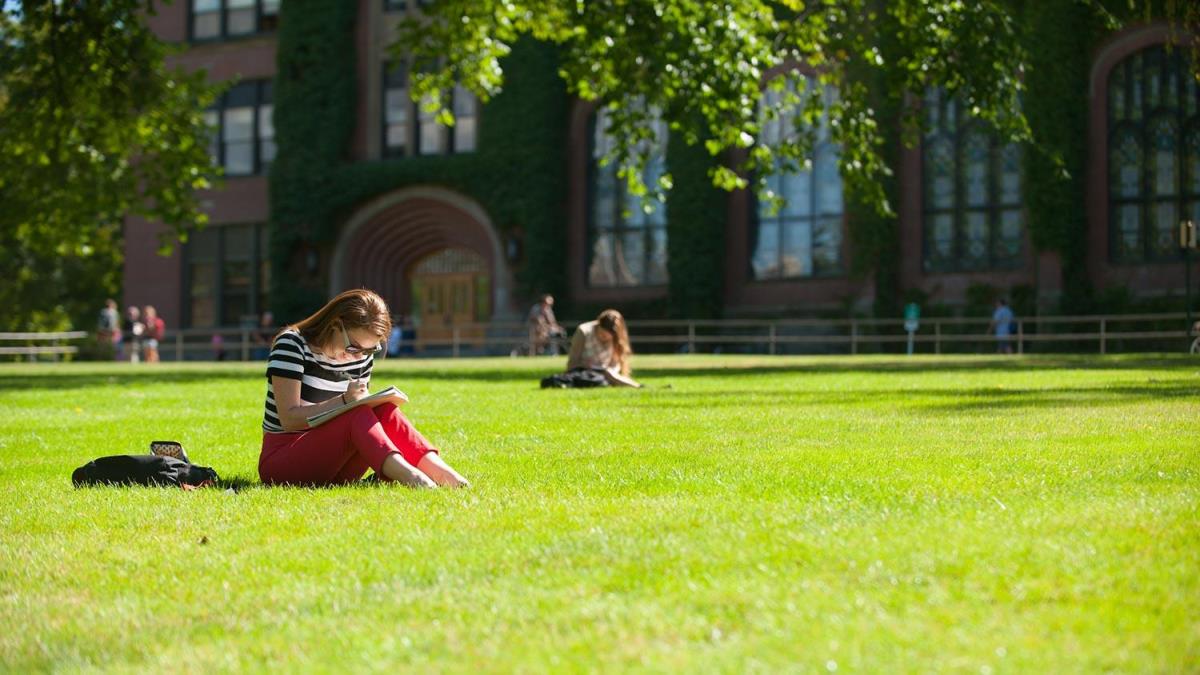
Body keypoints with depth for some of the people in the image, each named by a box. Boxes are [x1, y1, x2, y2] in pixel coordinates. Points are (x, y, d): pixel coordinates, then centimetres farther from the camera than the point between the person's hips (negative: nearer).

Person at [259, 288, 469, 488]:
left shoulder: (362, 357, 8)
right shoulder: (291, 345, -11)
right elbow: (289, 418, -18)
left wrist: (376, 401, -12)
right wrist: (344, 401, -29)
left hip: (333, 464, 6)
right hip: (280, 461, -6)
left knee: (384, 411, -20)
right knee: (356, 415, -31)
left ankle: (438, 471, -38)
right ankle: (407, 476, -54)